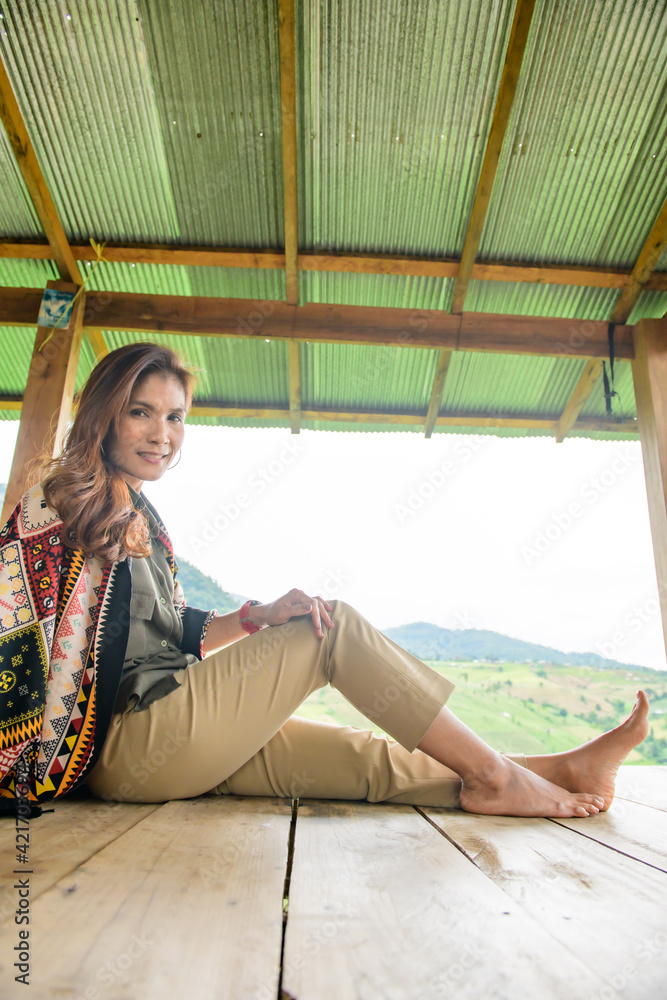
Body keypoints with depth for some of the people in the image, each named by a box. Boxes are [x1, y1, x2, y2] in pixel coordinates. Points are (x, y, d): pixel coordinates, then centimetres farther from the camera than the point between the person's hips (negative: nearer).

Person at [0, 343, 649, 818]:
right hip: (125, 745, -8)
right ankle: (495, 774, -7)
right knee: (334, 627, -16)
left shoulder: (140, 518, 17)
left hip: (166, 741, 8)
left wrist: (254, 618, -2)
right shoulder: (64, 505, -7)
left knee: (364, 758, -2)